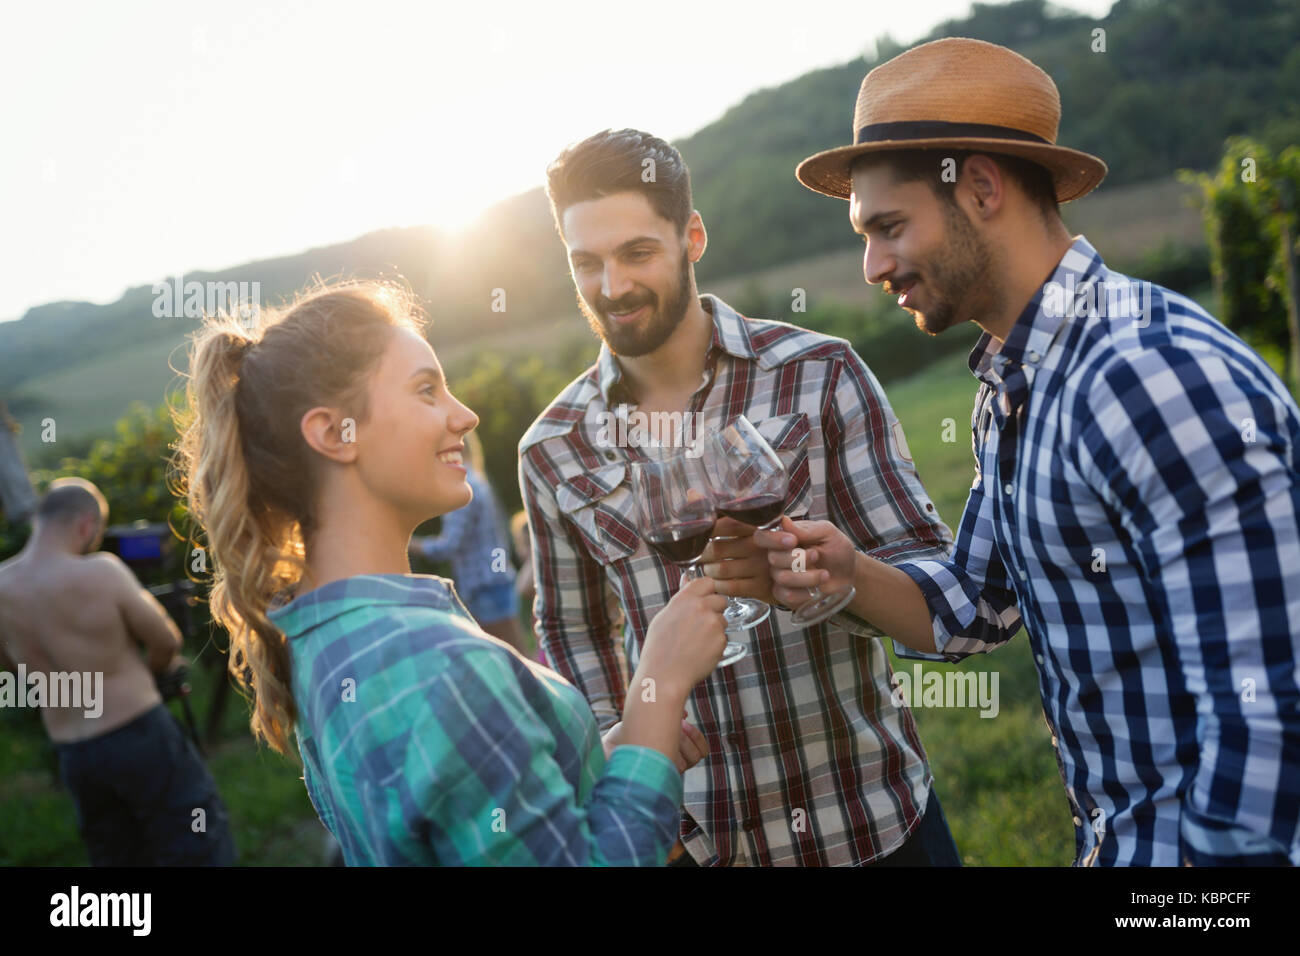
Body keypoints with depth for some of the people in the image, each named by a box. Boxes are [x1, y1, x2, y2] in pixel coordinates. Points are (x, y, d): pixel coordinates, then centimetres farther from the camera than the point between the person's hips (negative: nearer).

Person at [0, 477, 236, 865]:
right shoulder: (101, 572, -19)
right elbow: (167, 640, -8)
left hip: (73, 757, 6)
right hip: (140, 737, -6)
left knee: (115, 857, 20)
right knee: (197, 846, 8)